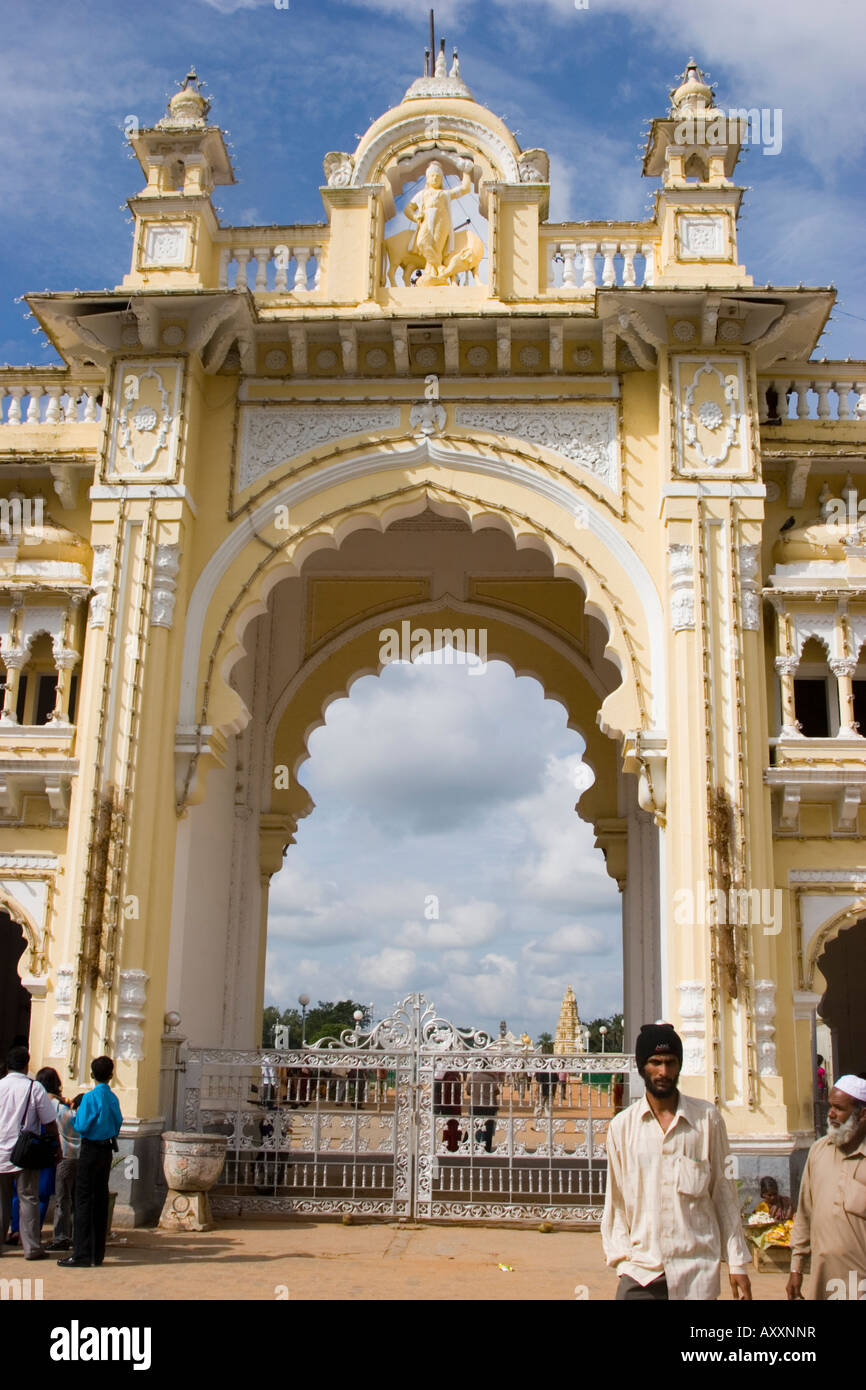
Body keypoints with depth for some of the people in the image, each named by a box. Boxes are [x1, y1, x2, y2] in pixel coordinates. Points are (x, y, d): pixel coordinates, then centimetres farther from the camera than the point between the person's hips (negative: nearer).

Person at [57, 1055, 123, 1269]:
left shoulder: (91, 1097, -14)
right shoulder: (113, 1097, 5)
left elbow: (81, 1127, -15)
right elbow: (118, 1123, 11)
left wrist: (76, 1115, 4)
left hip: (91, 1149, -6)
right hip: (107, 1149, 6)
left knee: (83, 1200, -3)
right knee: (101, 1200, 10)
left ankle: (82, 1254, -4)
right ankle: (98, 1253, 14)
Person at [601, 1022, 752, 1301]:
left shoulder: (707, 1118, 1)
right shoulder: (621, 1126, 3)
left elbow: (723, 1192, 5)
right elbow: (616, 1201, 8)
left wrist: (737, 1261, 4)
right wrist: (621, 1257, 0)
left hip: (697, 1271, -1)